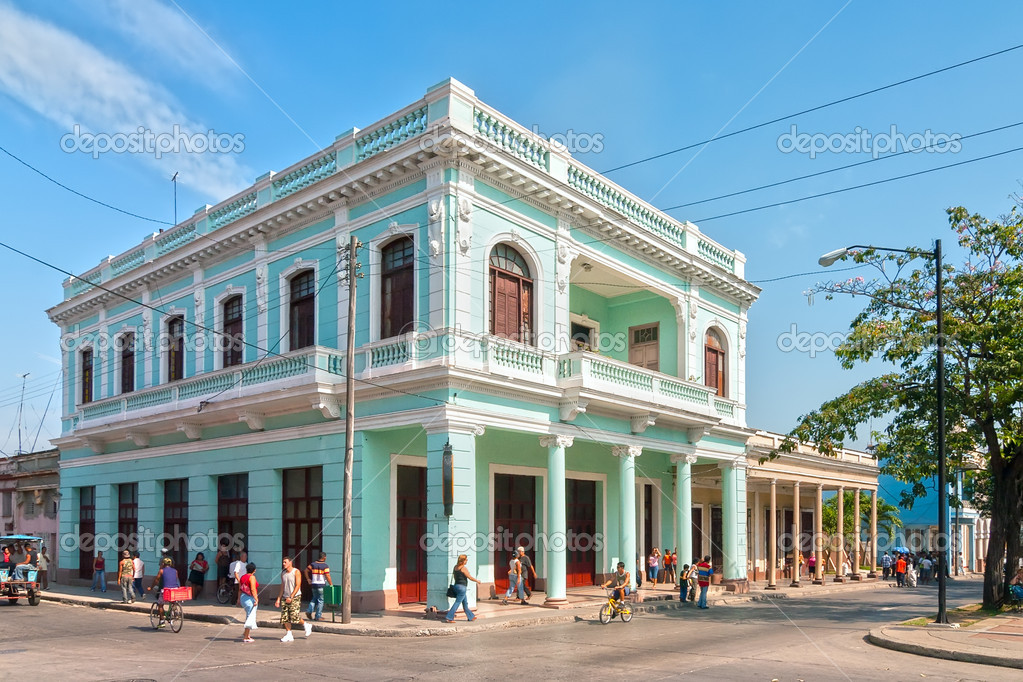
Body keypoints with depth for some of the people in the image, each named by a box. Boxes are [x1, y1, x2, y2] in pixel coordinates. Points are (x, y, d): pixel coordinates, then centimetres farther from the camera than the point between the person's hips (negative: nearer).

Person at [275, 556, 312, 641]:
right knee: (285, 617, -1)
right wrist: (278, 599, 9)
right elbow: (282, 587, 16)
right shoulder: (283, 573, 13)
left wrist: (291, 597, -19)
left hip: (295, 597, -6)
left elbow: (298, 586, -12)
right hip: (285, 598, 6)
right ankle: (289, 635, 7)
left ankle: (306, 625, 10)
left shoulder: (296, 572, -6)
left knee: (294, 616, -14)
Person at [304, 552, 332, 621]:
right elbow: (328, 577, -14)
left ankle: (310, 611, 6)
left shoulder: (313, 564, 5)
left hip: (313, 584, 5)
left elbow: (306, 570, 7)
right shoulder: (325, 566, -10)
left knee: (314, 598, 22)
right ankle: (318, 616, 6)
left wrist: (308, 579, 14)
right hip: (321, 585, -5)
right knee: (320, 600, 4)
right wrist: (331, 584, -5)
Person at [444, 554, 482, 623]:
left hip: (456, 585, 9)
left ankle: (470, 617, 28)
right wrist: (477, 581, 1)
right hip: (462, 587, -9)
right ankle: (448, 618, -5)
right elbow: (470, 577, -13)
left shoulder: (455, 567, 7)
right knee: (457, 603, -4)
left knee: (465, 603, 18)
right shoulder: (464, 568, -16)